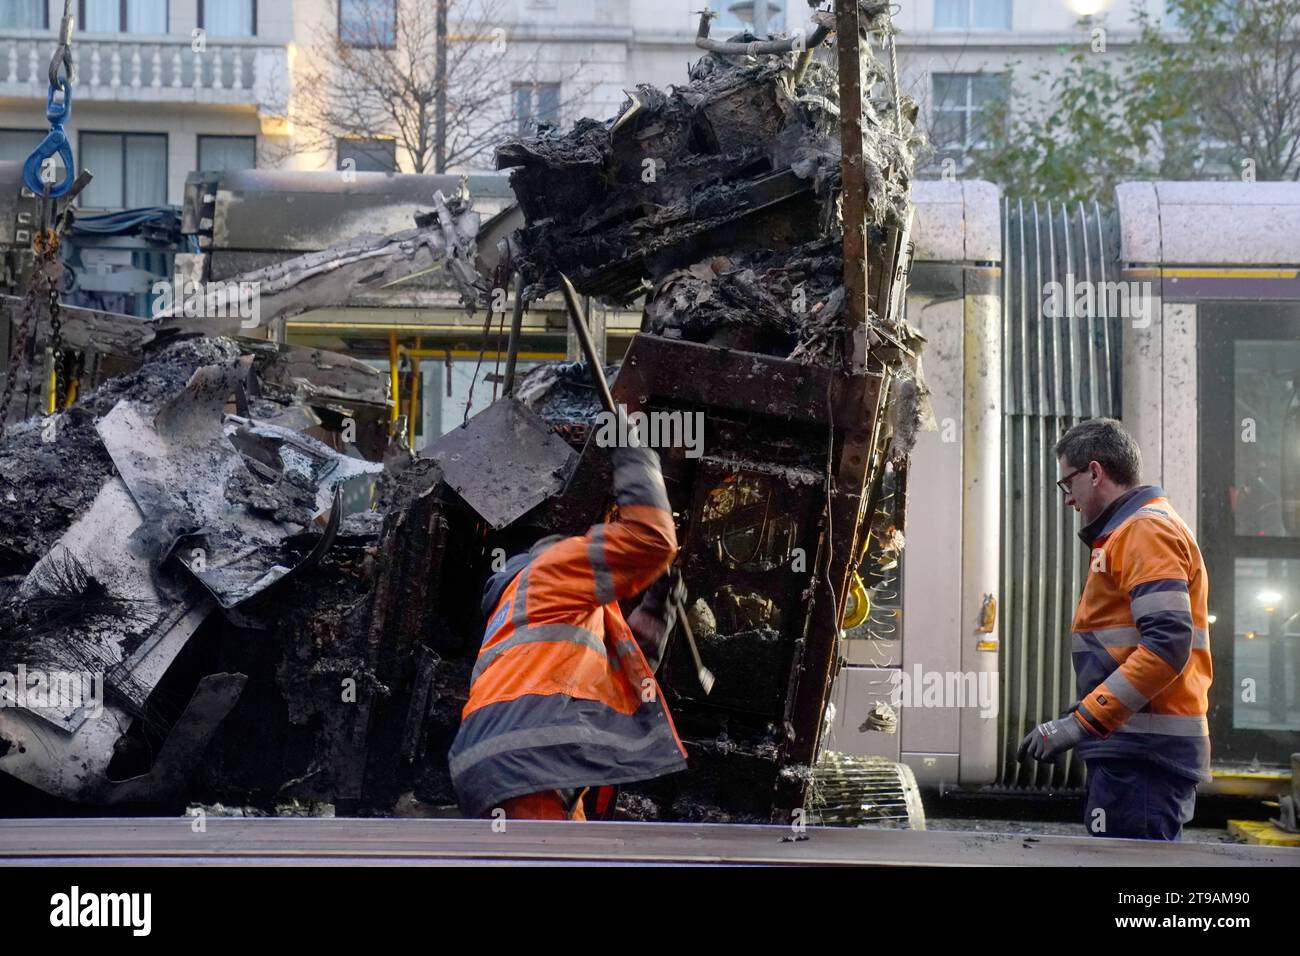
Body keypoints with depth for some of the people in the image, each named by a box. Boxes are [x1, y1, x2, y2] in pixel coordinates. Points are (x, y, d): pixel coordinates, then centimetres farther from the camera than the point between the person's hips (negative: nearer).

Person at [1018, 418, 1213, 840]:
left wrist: (1080, 723, -21)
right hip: (1137, 749, 10)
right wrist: (1085, 718, 19)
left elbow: (1167, 646, -20)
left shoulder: (1147, 529, -8)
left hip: (1143, 754, -10)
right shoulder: (1125, 533, 23)